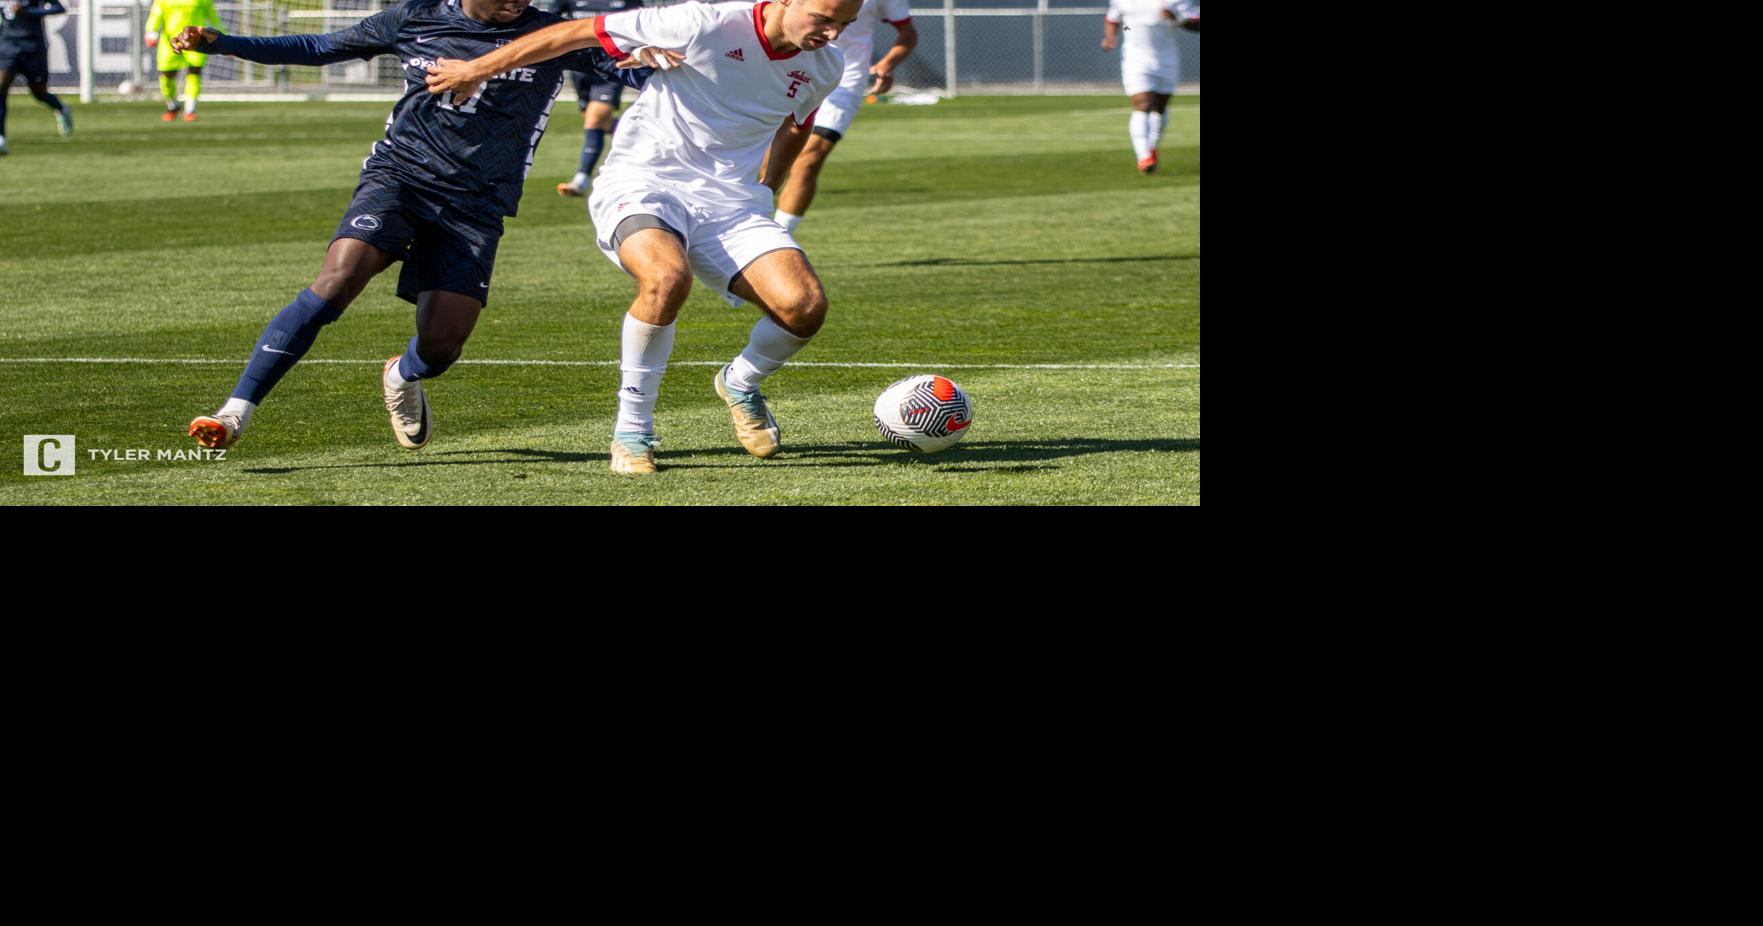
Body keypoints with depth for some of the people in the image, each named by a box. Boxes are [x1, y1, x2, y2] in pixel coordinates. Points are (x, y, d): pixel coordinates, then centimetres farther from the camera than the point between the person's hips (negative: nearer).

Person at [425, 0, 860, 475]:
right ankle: (632, 428, -17)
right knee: (667, 278, -38)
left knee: (805, 307, -19)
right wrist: (476, 70, -3)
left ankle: (739, 385, 15)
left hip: (730, 200, 5)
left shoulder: (825, 66, -1)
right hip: (643, 183, -5)